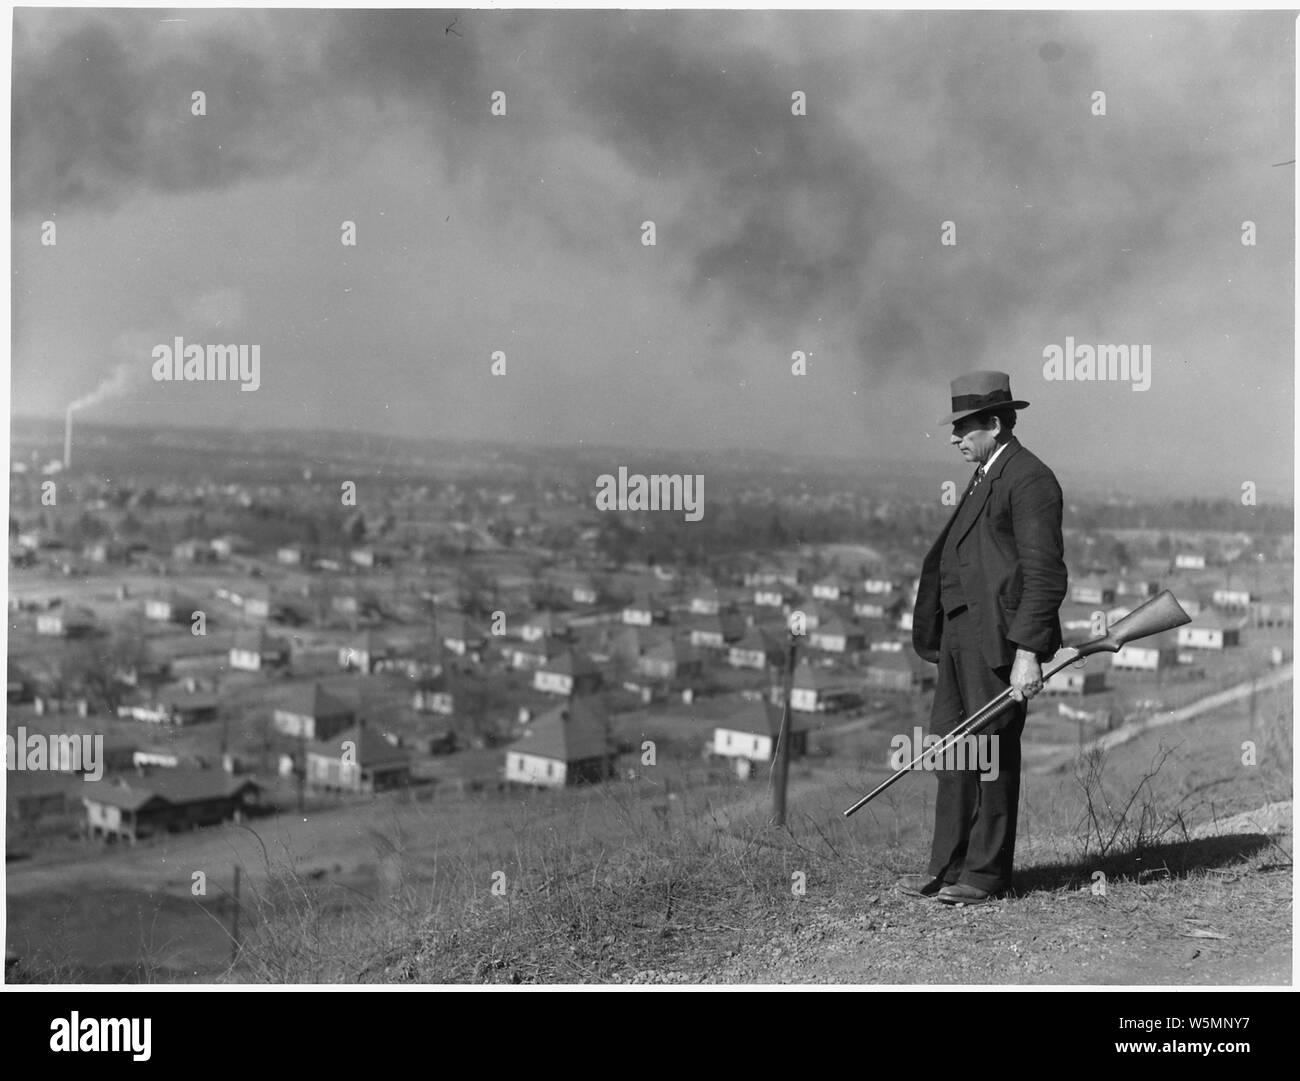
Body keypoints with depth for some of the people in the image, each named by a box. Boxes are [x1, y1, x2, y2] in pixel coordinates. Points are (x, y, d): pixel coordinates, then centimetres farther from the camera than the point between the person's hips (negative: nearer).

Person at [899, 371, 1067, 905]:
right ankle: (948, 866, 19)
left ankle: (987, 874, 9)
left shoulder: (1029, 480, -10)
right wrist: (936, 630, 15)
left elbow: (1044, 574, -16)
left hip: (999, 639, -9)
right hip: (960, 632, 10)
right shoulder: (983, 478, 19)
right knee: (951, 748, 11)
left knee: (992, 755, -1)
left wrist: (1028, 653, -20)